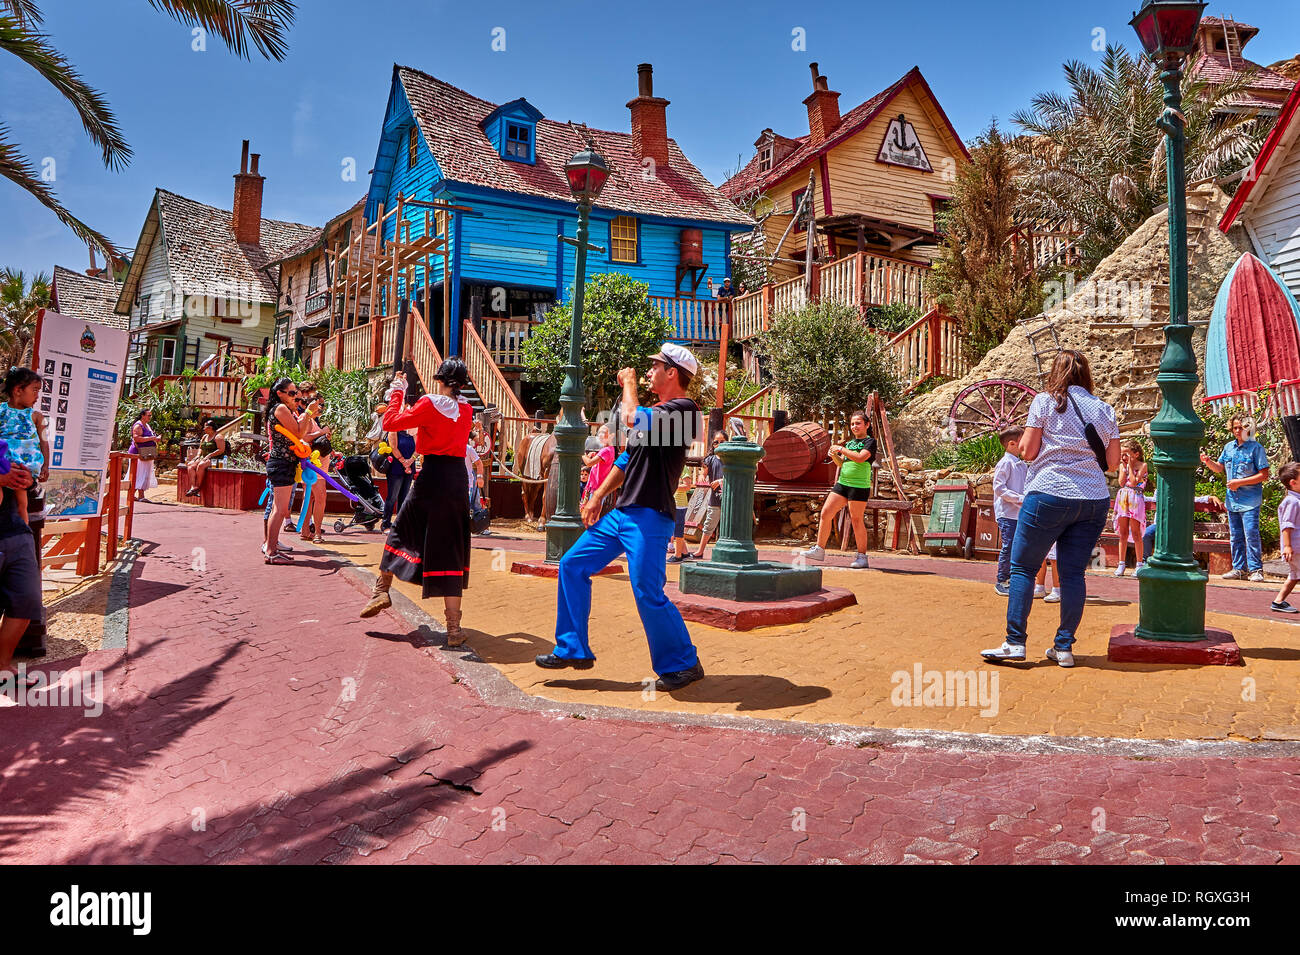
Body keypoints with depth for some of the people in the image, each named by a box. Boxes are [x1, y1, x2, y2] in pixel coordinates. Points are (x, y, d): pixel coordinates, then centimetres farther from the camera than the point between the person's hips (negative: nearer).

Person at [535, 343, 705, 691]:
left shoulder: (684, 409, -10)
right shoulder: (652, 413, 21)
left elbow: (631, 417, -24)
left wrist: (628, 382, -5)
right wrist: (597, 498, 18)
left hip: (650, 517, -10)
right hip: (621, 513, 10)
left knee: (648, 594, -11)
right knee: (572, 565, 9)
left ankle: (683, 664, 9)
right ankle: (572, 650, 17)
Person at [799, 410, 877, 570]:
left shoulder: (870, 441, -2)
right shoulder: (849, 442, 19)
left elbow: (861, 457, -19)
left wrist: (841, 449, -12)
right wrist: (834, 455, 3)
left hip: (859, 486, -7)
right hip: (842, 483, 7)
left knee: (856, 519, -5)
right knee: (825, 513, 2)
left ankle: (862, 556, 6)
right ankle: (819, 549, 11)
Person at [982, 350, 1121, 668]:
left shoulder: (1045, 401, -1)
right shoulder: (1104, 409, 10)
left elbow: (1028, 451, -3)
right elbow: (1113, 461, 11)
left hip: (1049, 496, -4)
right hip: (1094, 500, 4)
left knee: (1023, 568, 3)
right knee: (1073, 573, 7)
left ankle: (1015, 643, -1)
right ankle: (1064, 647, 8)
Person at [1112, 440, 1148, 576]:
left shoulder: (1142, 465, -4)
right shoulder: (1122, 465, 9)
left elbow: (1134, 482, -14)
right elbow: (1121, 483, -2)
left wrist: (1130, 466, -10)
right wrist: (1124, 467, -4)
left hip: (1136, 499, -4)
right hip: (1123, 499, 4)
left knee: (1136, 533, -3)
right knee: (1123, 533, 7)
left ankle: (1139, 564, 4)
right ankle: (1122, 564, 12)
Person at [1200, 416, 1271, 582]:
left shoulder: (1256, 447, -6)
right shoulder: (1228, 447, 12)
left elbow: (1264, 475, -10)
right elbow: (1219, 468, 23)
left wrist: (1240, 482, -16)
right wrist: (1208, 461, 2)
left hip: (1250, 501, -6)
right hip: (1232, 500, 6)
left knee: (1251, 535, -9)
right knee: (1235, 536, 9)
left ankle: (1256, 569, -3)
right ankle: (1239, 568, 16)